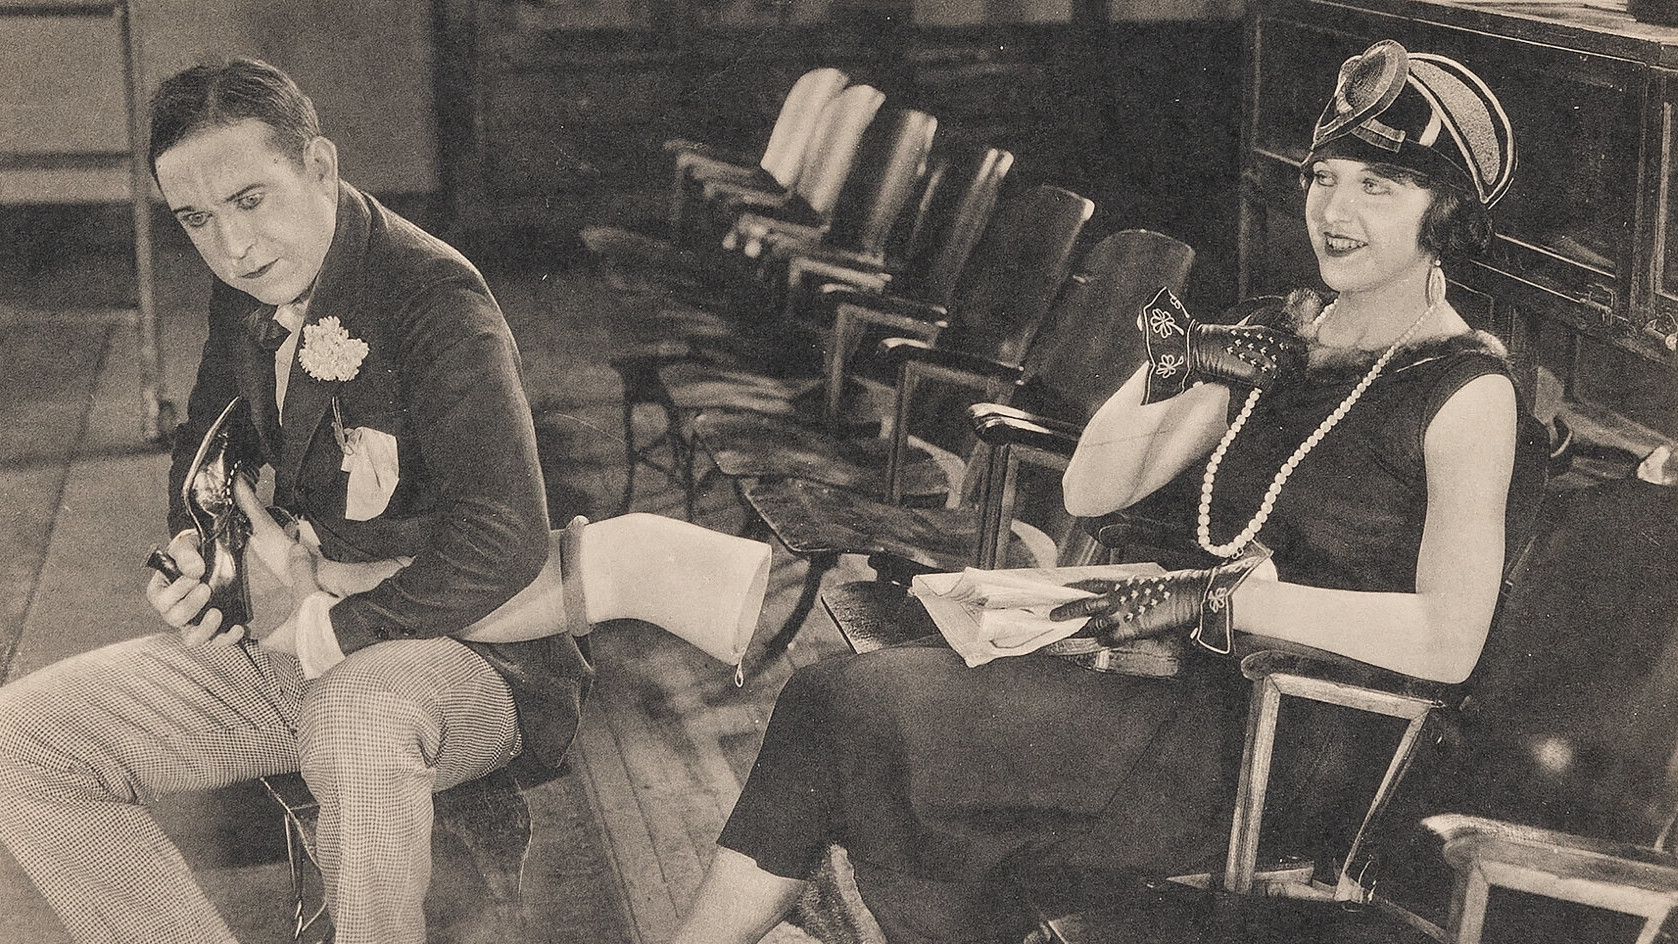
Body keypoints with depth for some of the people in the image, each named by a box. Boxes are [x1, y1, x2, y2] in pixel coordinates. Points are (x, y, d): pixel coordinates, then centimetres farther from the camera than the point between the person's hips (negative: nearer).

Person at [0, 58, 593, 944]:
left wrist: (325, 629, -22)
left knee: (359, 720, -43)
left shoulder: (434, 296, -19)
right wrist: (193, 553, 0)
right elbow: (205, 442, 23)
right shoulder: (244, 294, 6)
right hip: (278, 641, 8)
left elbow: (504, 538, -28)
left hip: (454, 649, -7)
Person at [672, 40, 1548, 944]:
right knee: (836, 694, -12)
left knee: (869, 706, -17)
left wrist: (1222, 599, -23)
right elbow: (1090, 492, 9)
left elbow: (1448, 641, -22)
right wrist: (1166, 370, -8)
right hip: (1189, 680, 7)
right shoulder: (1283, 339, 13)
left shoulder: (1468, 391, -8)